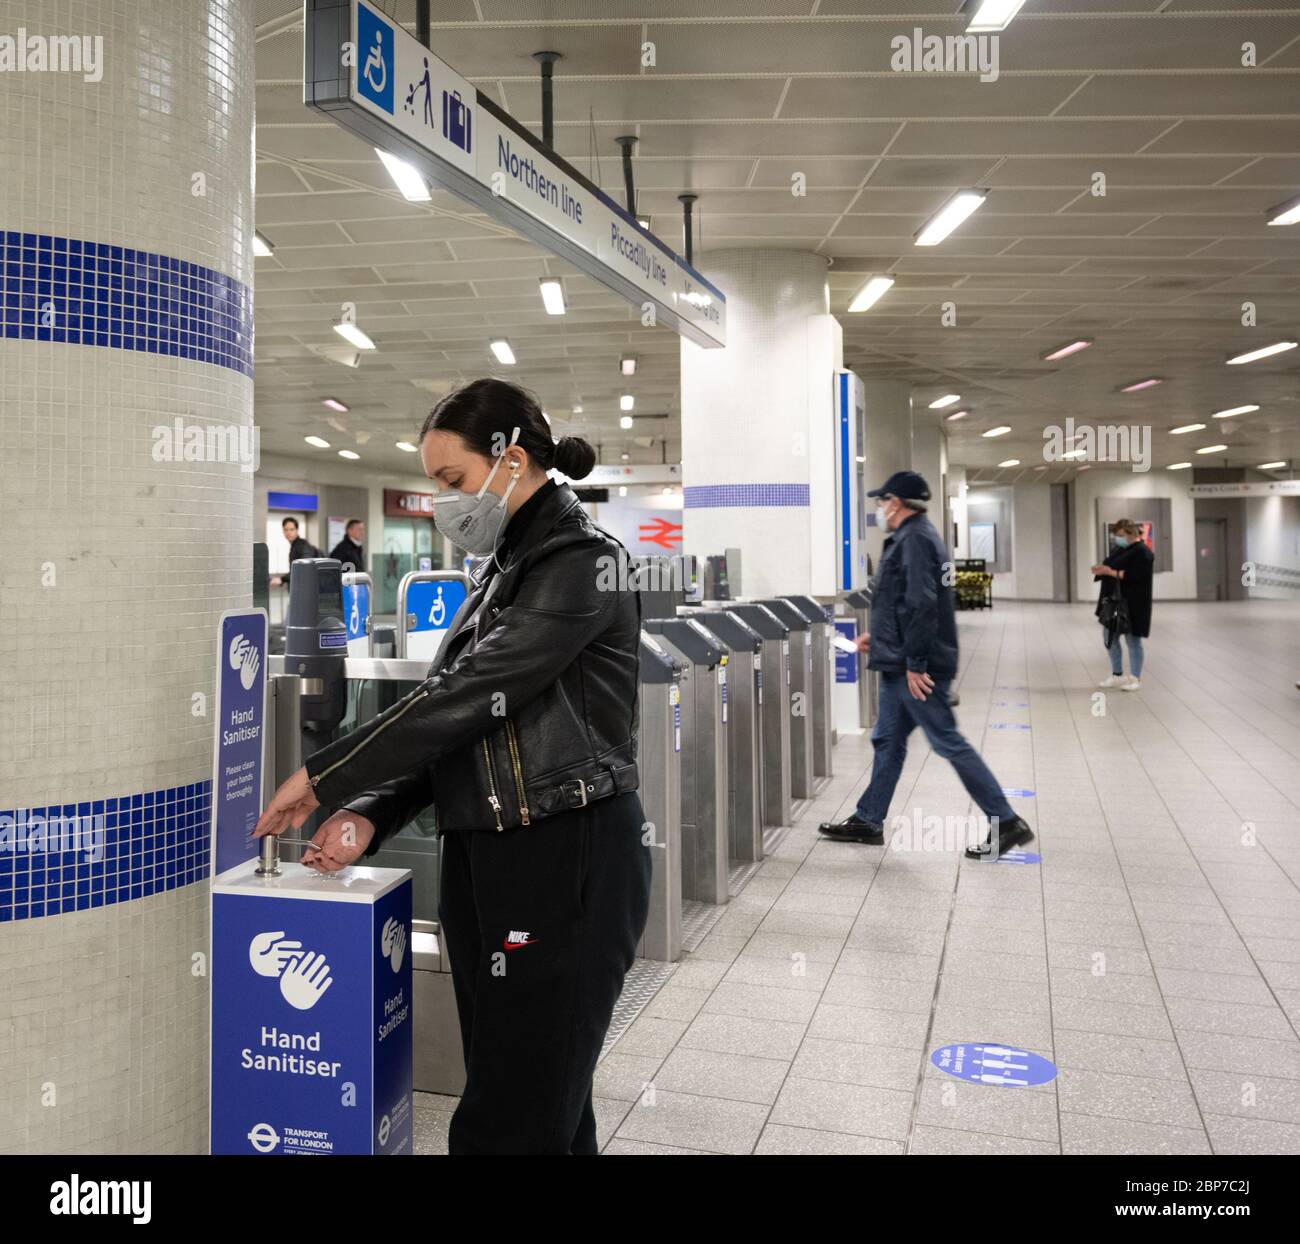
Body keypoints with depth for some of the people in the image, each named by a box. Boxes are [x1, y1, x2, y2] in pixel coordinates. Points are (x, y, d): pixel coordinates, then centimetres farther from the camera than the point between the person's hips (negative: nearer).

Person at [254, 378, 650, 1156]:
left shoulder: (579, 562, -13)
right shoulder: (508, 566, 14)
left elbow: (468, 697, -19)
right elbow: (457, 719, 12)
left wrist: (326, 778, -10)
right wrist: (369, 814, -2)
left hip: (569, 864, -8)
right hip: (486, 859, 8)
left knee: (508, 1125, -1)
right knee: (543, 1103, 17)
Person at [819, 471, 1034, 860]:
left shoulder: (914, 539, -16)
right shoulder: (913, 536, 16)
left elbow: (921, 604, -25)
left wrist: (915, 663, -25)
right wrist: (878, 635, 24)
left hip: (915, 667, -11)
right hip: (901, 664, 11)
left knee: (948, 742, -5)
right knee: (888, 741, 14)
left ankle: (1006, 823, 2)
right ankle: (868, 821, 23)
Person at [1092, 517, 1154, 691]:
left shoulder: (1143, 553, -13)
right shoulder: (1118, 550, 14)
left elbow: (1136, 576, -23)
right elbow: (1110, 567, 20)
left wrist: (1111, 572, -23)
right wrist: (1101, 569, -4)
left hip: (1132, 605, -8)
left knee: (1133, 640, 0)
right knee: (1110, 638, 11)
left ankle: (1135, 678, 11)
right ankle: (1117, 675, 23)